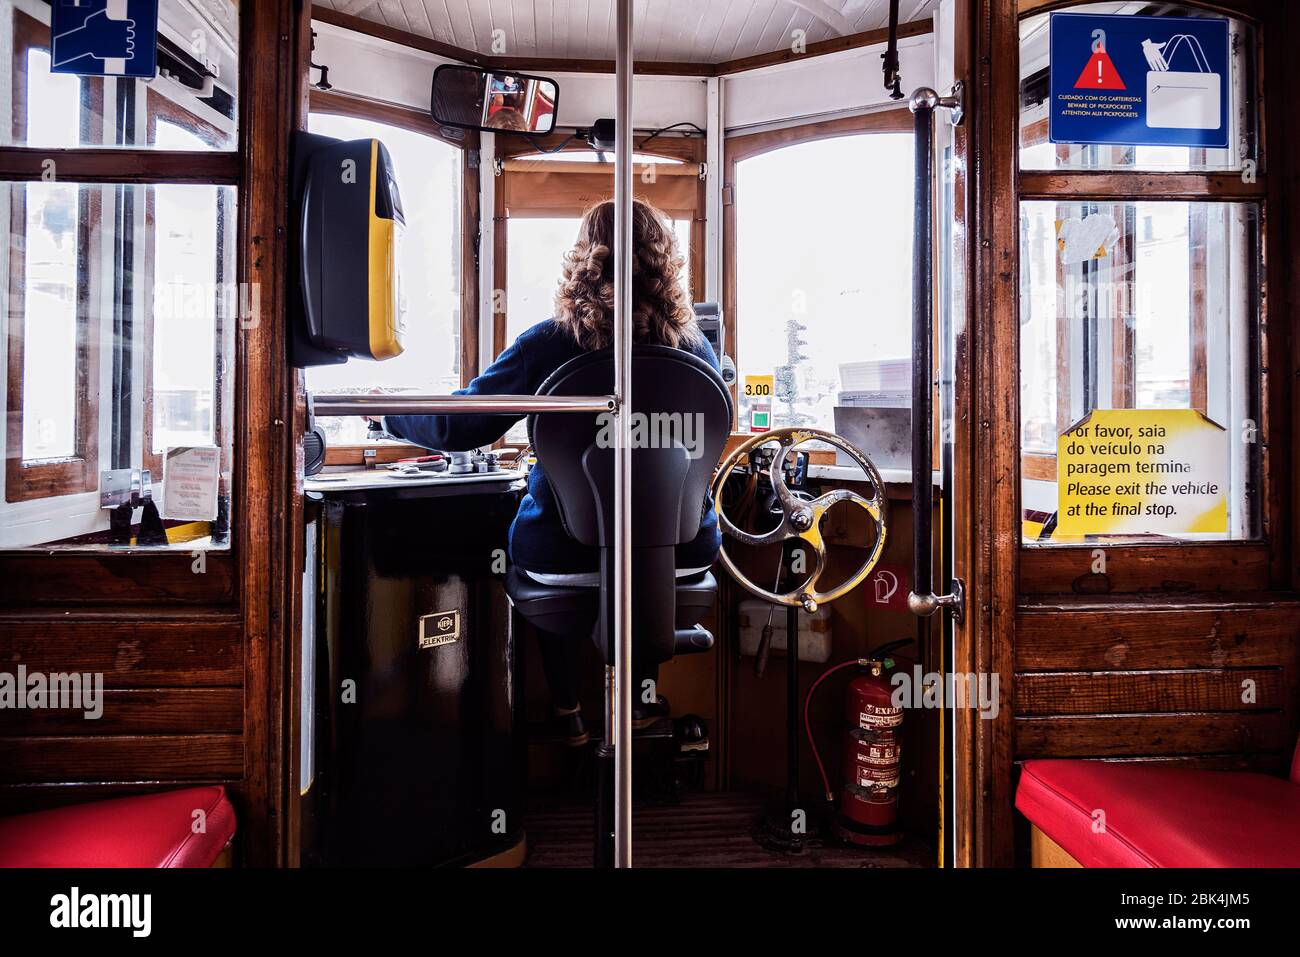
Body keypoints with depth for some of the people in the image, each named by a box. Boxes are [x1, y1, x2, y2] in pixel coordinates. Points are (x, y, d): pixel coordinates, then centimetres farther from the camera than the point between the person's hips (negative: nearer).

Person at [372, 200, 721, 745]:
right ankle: (641, 697, 43)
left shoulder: (548, 345, -13)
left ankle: (567, 712, 39)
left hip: (568, 557, -2)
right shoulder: (695, 347, -5)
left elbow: (458, 425, -9)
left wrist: (389, 412, 11)